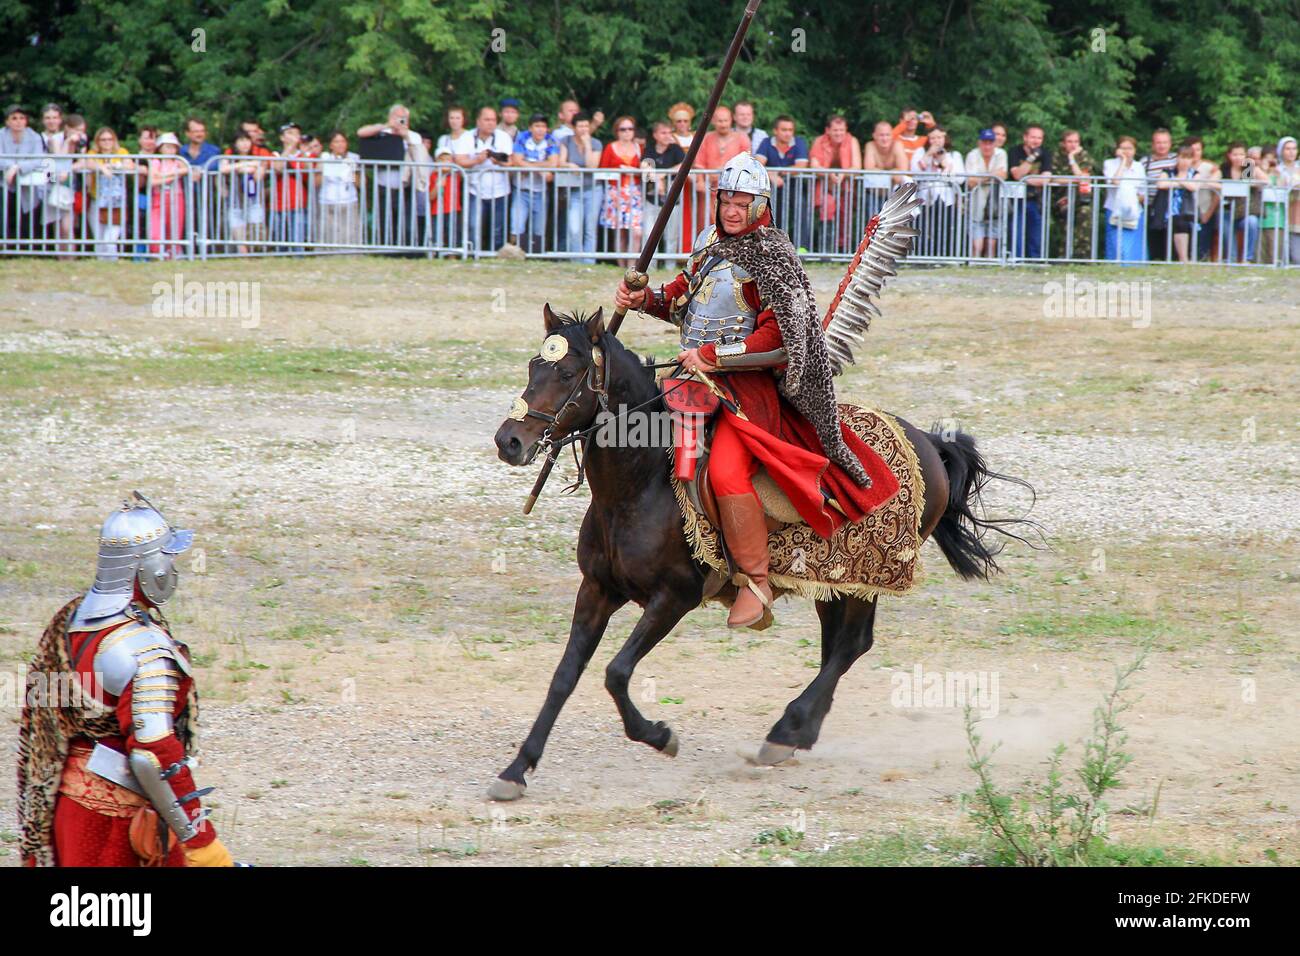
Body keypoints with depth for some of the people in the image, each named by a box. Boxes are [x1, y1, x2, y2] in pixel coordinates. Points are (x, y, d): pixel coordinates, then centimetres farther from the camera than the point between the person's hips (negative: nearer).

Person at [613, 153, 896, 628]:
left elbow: (777, 332, -15)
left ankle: (757, 582, -18)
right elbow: (682, 299, 28)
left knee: (726, 471, -29)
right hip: (696, 372, 9)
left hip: (748, 380, -9)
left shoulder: (770, 254, -8)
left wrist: (714, 355, -18)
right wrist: (644, 299, 8)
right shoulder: (709, 242, 14)